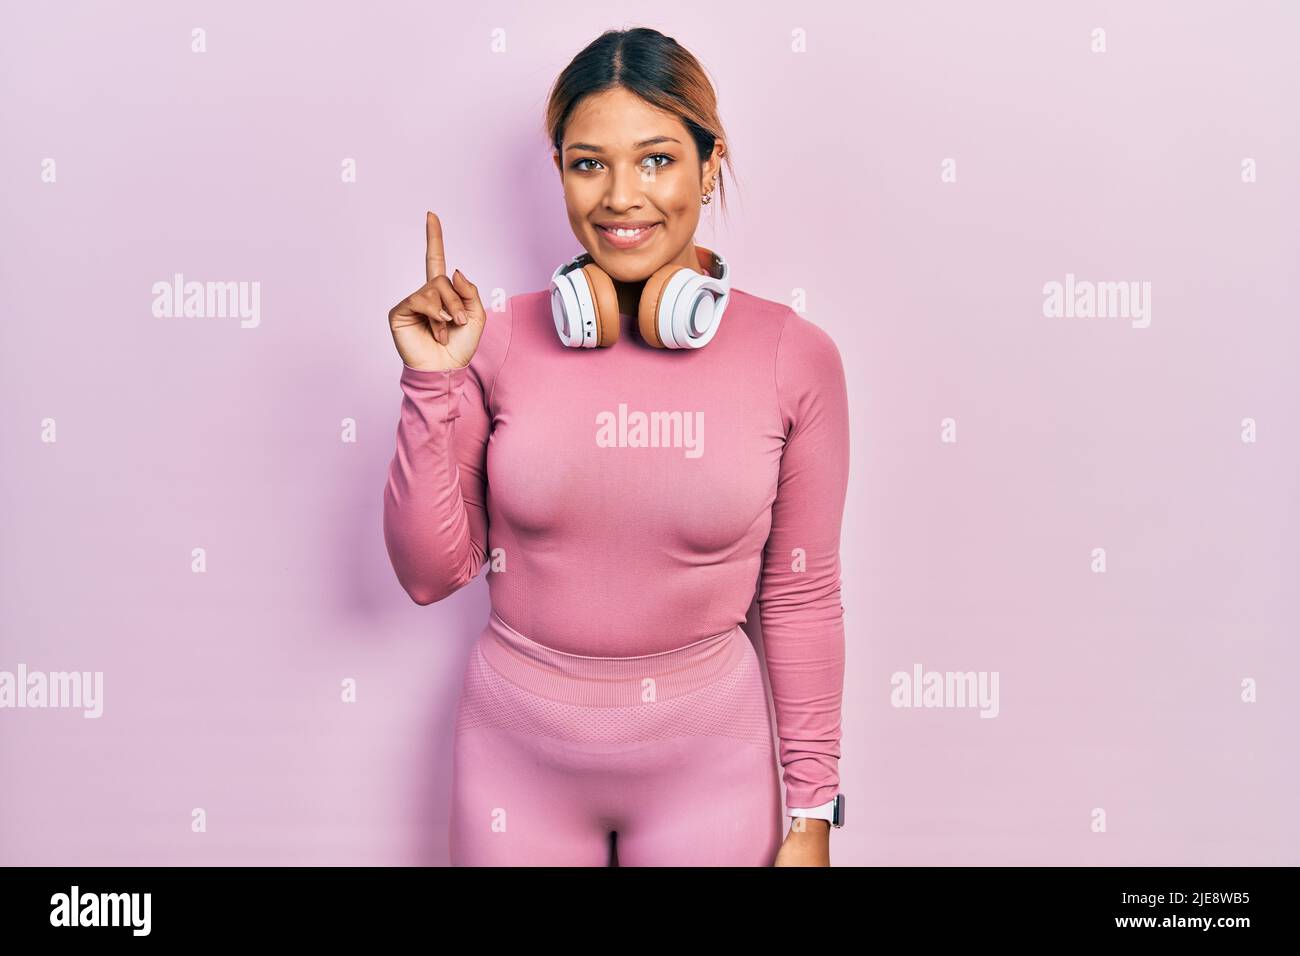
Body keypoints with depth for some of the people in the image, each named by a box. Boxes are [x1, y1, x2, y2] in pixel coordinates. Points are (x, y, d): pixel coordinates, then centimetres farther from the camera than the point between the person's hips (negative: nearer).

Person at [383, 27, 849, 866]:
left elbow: (802, 594, -2)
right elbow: (430, 573, -5)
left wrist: (812, 808, 1)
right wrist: (432, 383, -15)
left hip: (705, 757, 0)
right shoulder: (502, 342, -8)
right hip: (518, 748, 1)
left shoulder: (794, 356, -8)